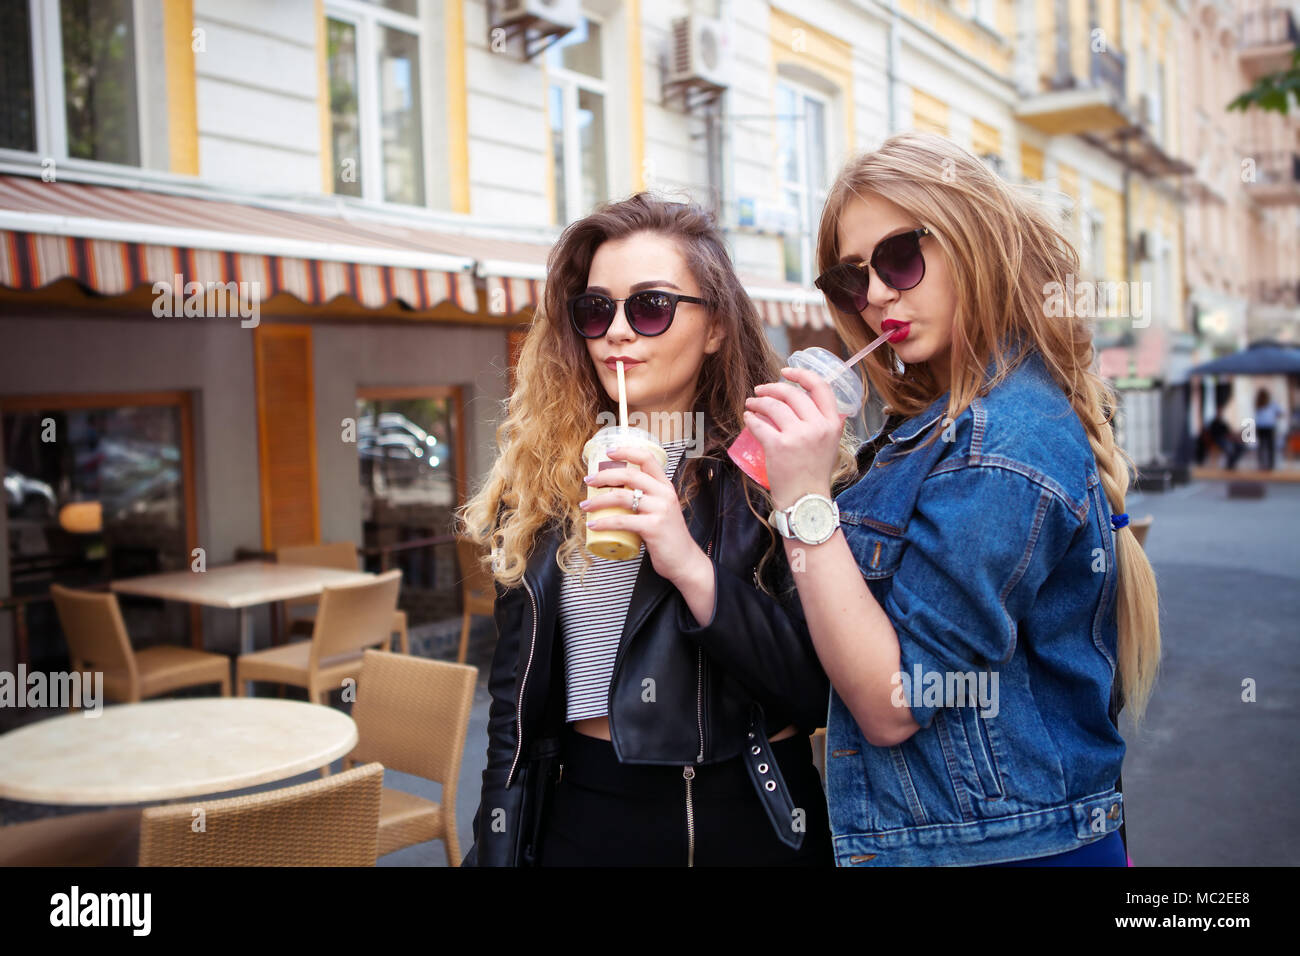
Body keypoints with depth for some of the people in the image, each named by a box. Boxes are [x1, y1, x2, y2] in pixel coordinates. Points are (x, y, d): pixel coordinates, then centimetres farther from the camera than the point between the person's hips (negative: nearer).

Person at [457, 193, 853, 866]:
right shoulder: (544, 482, 2)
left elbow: (822, 690, -16)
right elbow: (515, 698, 8)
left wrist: (692, 567, -27)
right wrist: (496, 847, 8)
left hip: (748, 818, -3)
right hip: (581, 817, 3)